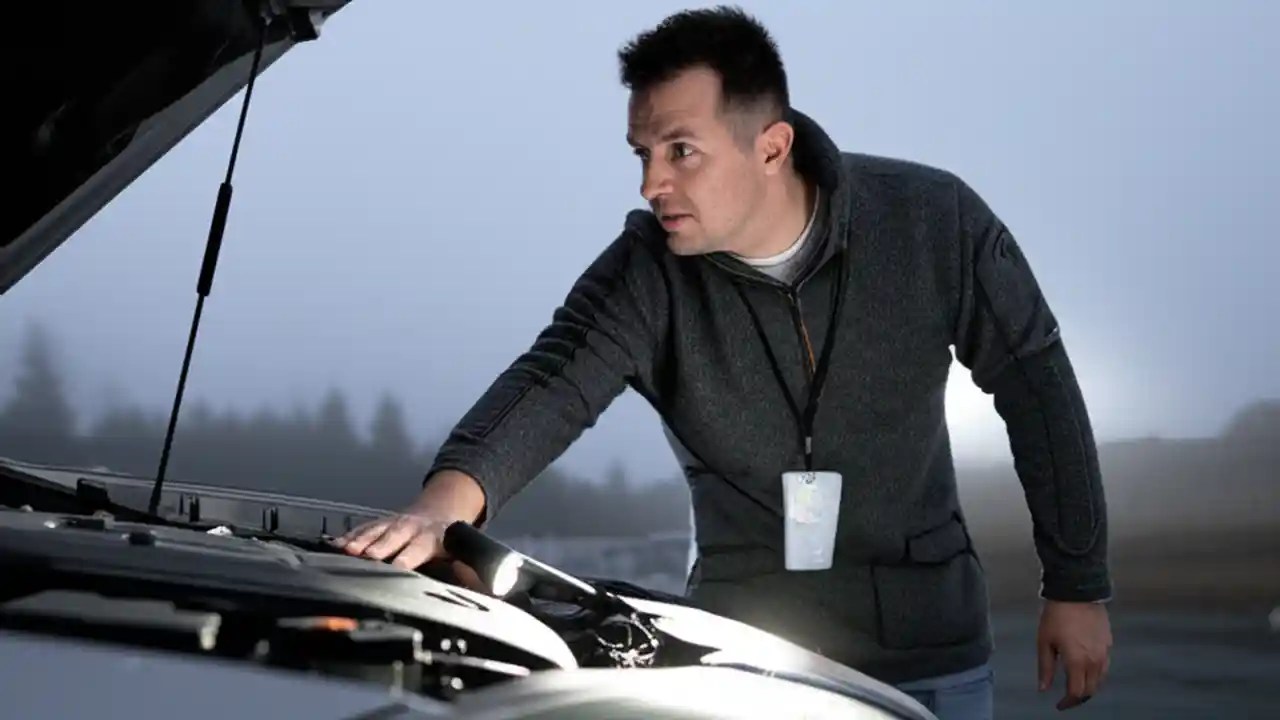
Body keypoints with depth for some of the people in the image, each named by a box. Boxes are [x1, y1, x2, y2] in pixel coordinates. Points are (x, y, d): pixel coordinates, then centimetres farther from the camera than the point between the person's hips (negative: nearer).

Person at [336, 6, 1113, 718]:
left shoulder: (933, 220, -14)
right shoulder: (643, 275, -15)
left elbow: (1036, 381, -5)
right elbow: (551, 385, -30)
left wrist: (1078, 587, -1)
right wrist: (445, 503, -51)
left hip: (926, 643, 0)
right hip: (748, 640, 0)